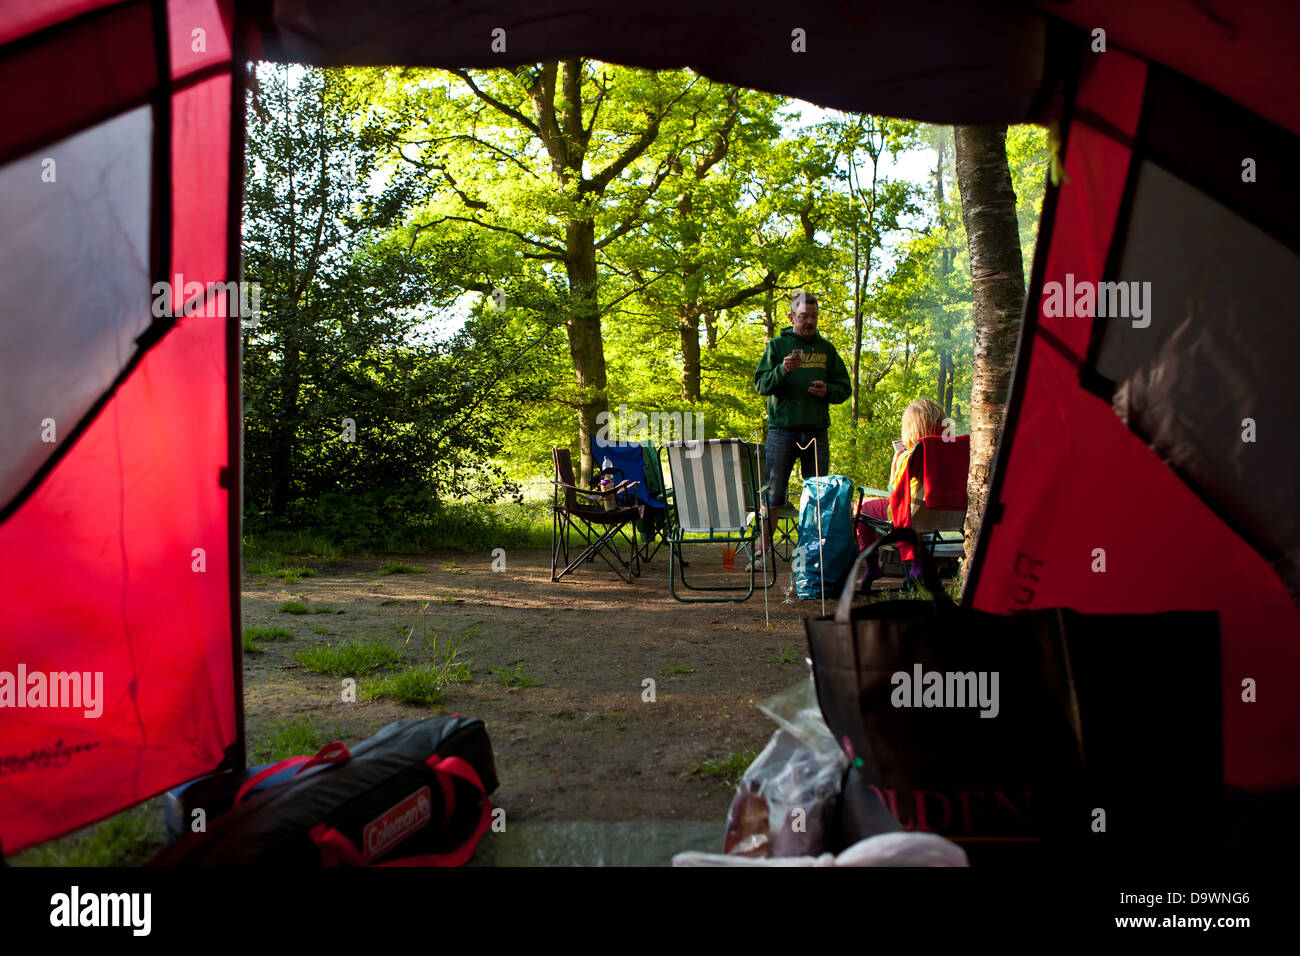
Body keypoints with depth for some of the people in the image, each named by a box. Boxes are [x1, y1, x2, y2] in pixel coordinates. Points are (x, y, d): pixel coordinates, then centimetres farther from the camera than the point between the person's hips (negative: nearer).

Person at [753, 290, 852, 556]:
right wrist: (783, 370, -21)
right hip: (783, 429, -3)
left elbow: (845, 387, 15)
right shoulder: (777, 345, 5)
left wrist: (828, 390, -6)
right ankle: (764, 546, 1)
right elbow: (760, 384, -3)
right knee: (772, 491, -4)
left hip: (817, 431, 3)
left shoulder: (826, 349, 14)